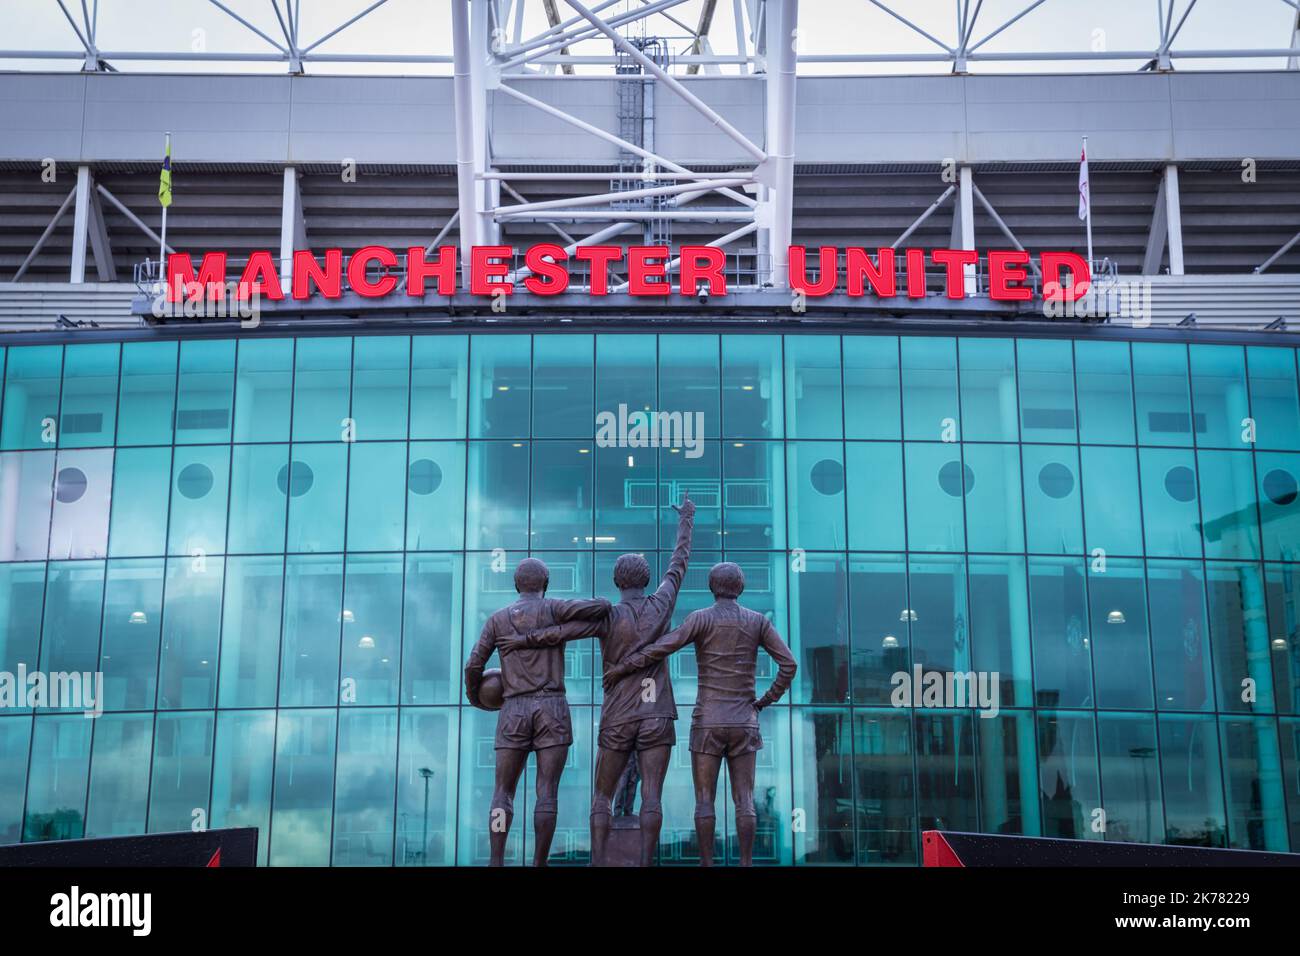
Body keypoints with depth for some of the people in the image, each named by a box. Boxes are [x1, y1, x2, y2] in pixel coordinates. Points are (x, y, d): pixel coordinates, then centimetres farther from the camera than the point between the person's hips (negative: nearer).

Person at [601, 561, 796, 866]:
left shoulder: (701, 618, -4)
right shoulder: (758, 621, 4)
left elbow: (660, 649, -14)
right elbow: (789, 664, -2)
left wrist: (621, 669, -3)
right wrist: (765, 701, 9)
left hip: (707, 722, -2)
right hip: (743, 723, 2)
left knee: (704, 800, 3)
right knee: (744, 800, 4)